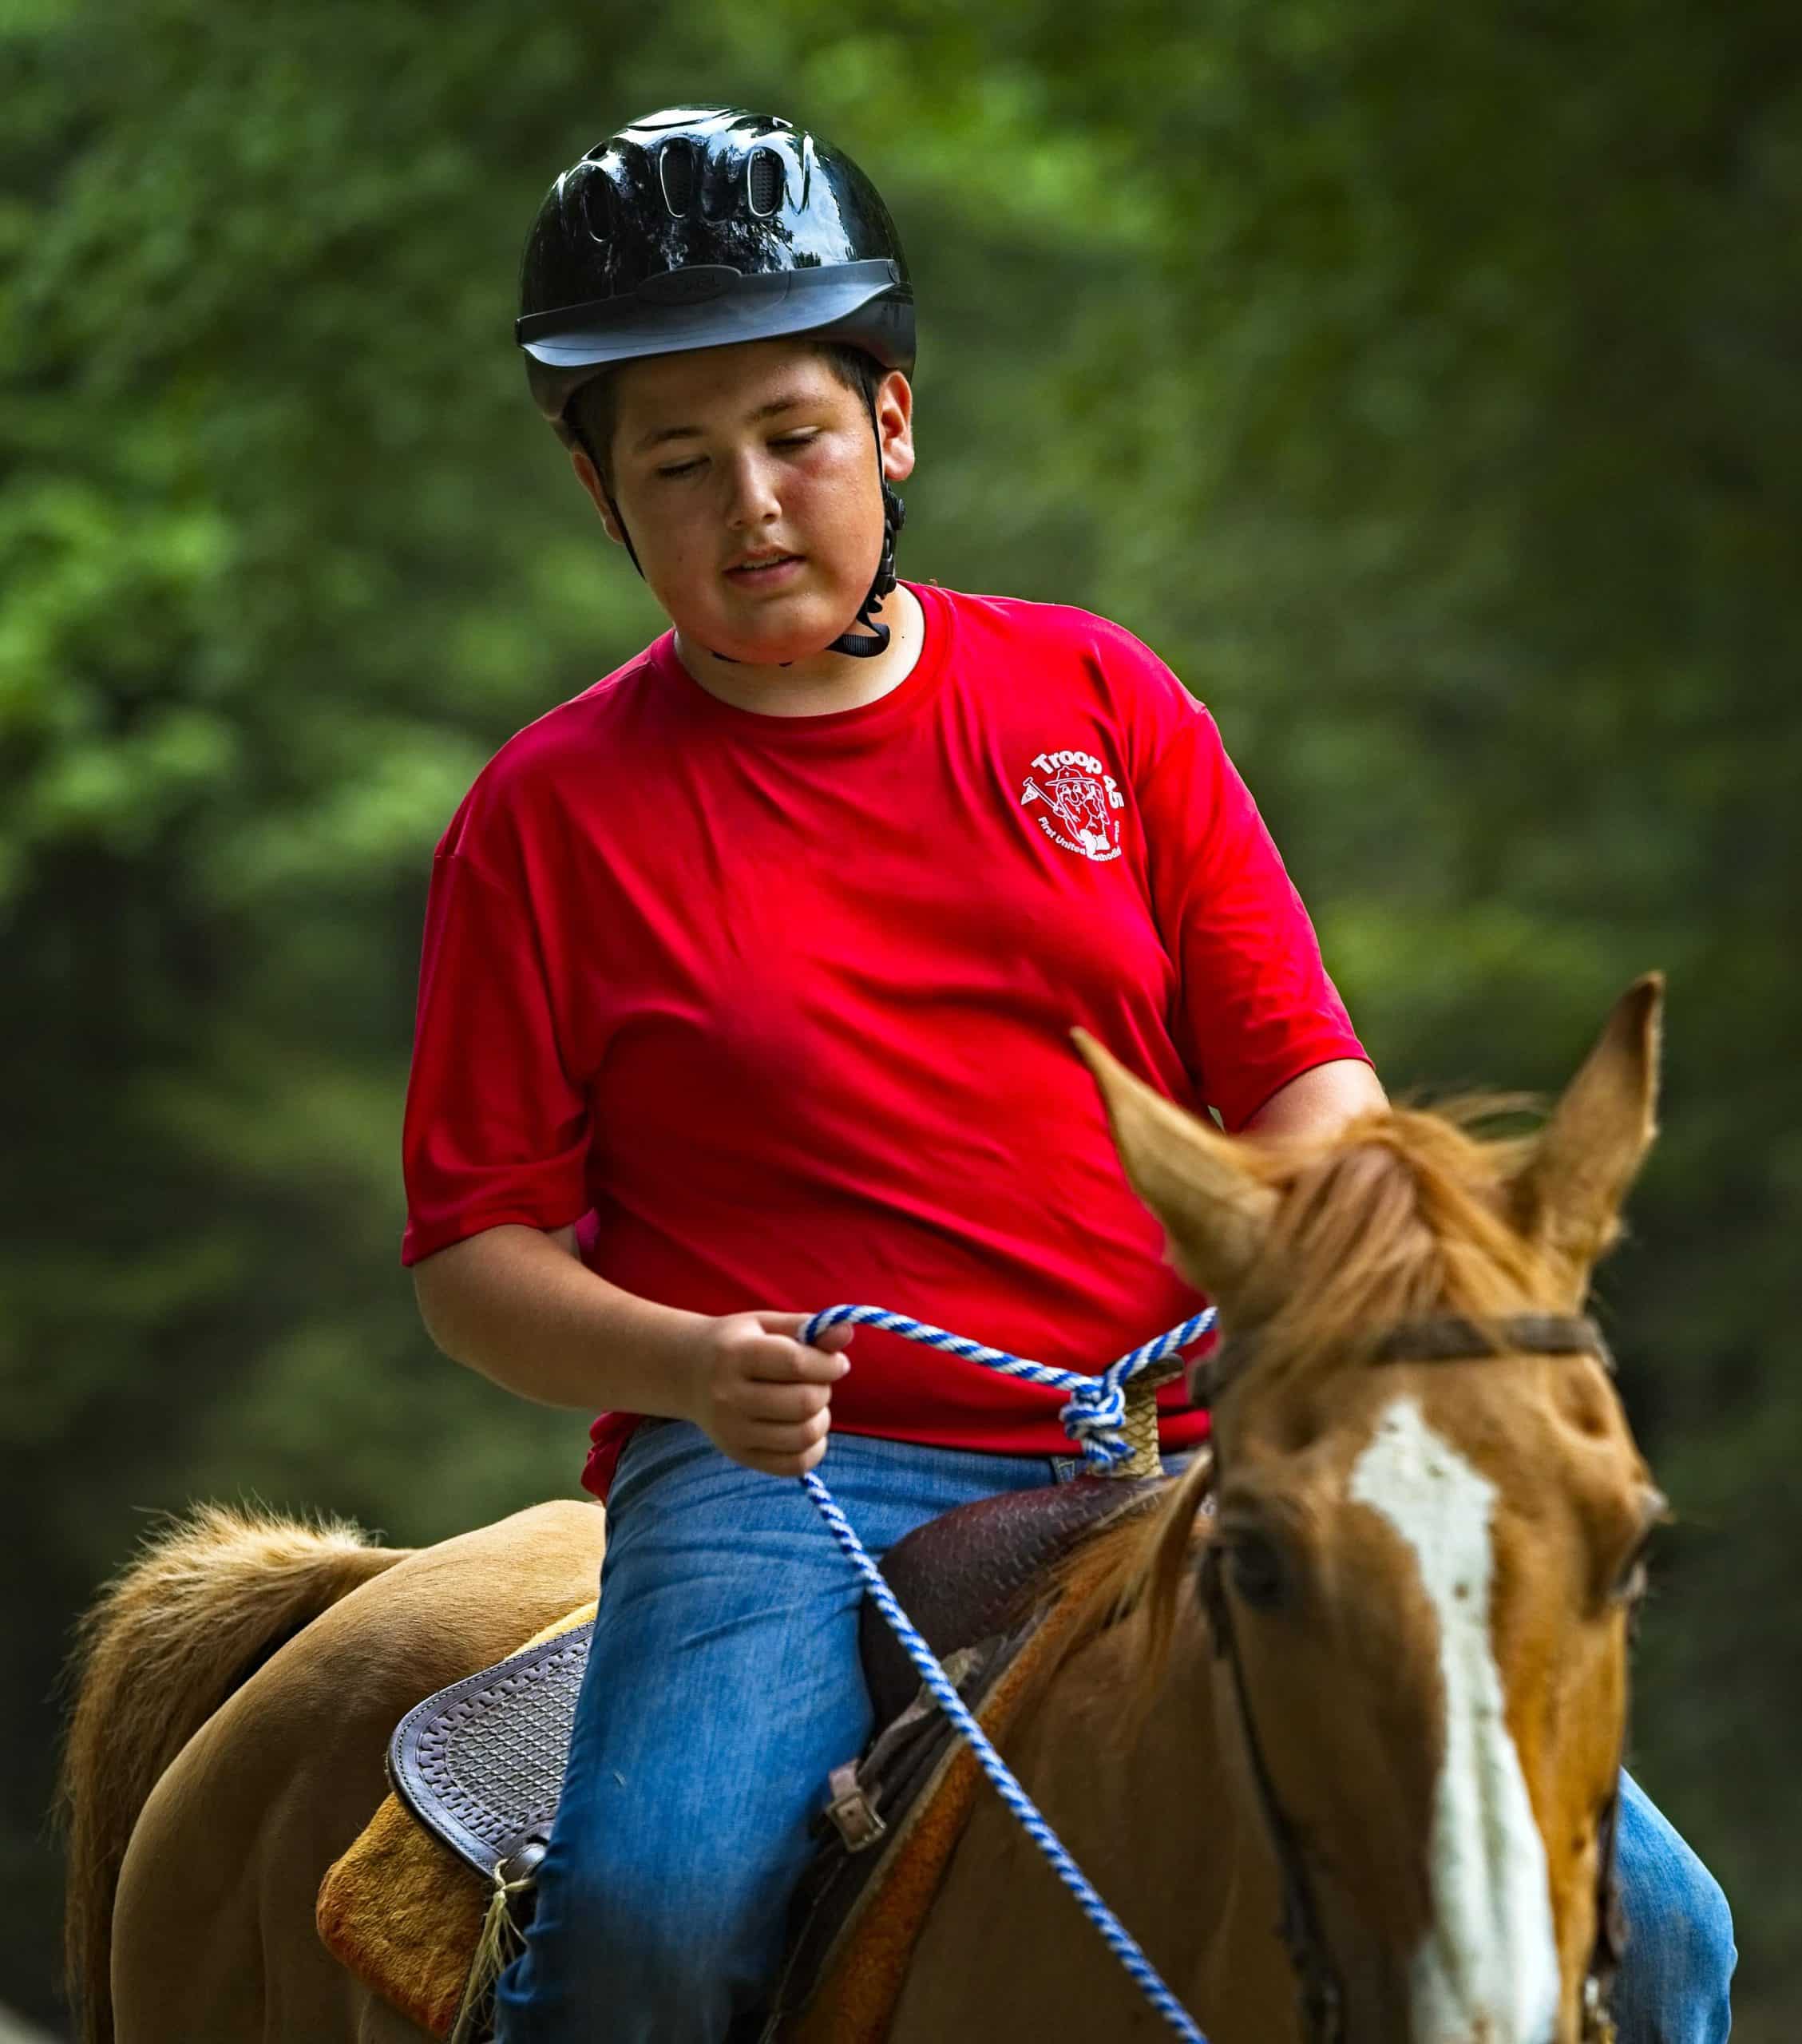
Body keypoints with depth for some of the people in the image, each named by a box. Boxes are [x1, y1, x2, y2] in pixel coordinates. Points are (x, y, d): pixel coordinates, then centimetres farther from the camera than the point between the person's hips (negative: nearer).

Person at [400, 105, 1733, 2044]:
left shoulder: (1097, 698, 13)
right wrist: (691, 1366, -17)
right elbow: (477, 1248, 3)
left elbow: (1300, 1066, 12)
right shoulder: (551, 815, 5)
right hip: (790, 1474, -3)